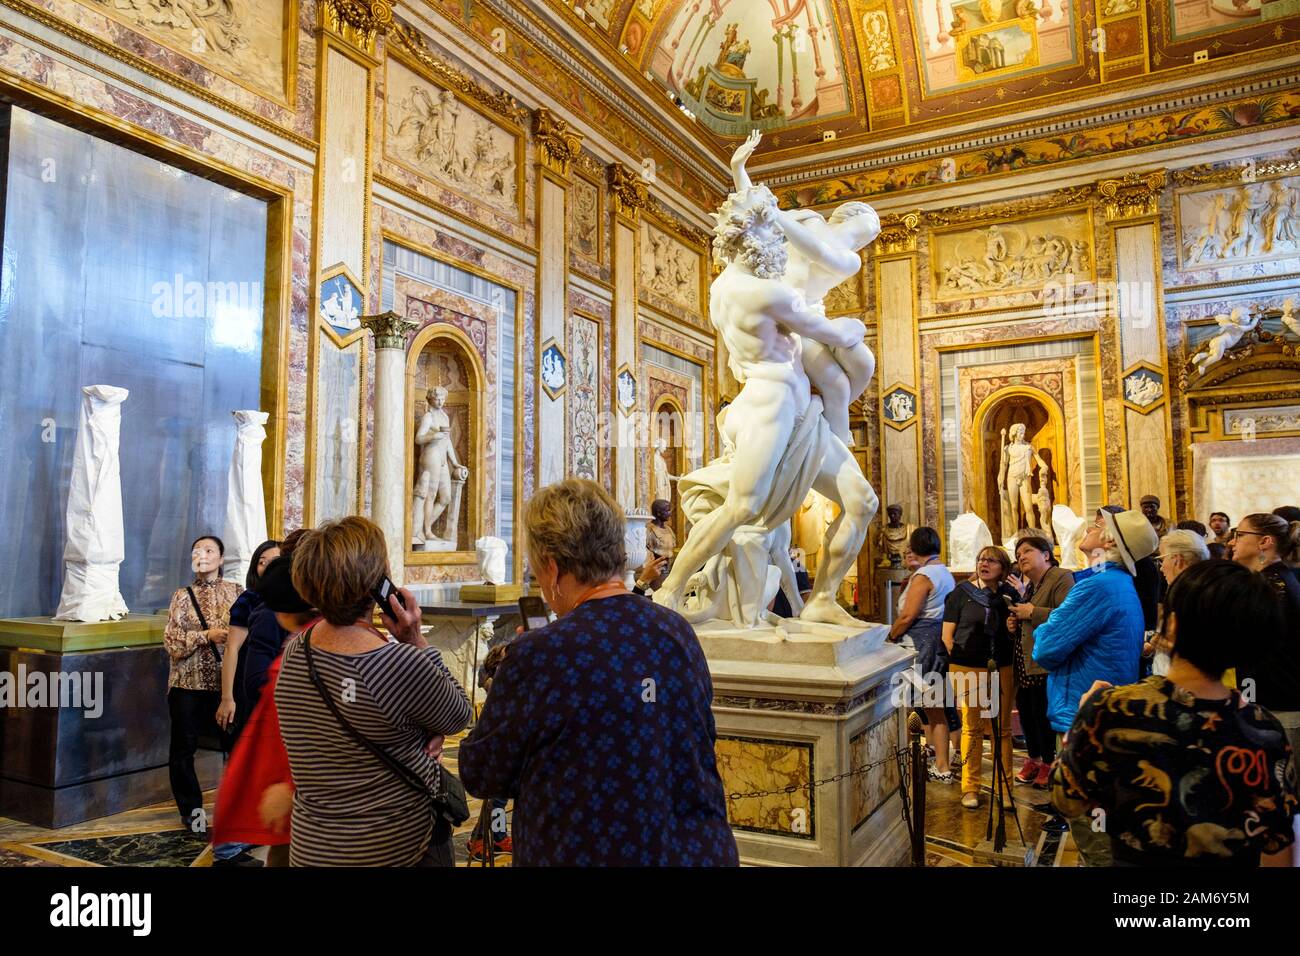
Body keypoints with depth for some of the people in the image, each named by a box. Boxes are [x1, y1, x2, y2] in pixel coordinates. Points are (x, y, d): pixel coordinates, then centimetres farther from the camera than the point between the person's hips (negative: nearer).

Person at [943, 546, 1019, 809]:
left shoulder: (1010, 594, 9)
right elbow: (947, 635, 3)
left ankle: (1003, 787, 17)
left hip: (1002, 669, 2)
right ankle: (970, 788, 12)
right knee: (971, 728, 3)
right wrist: (957, 661, -5)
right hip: (967, 668, -2)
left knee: (1002, 729, 6)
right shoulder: (961, 593, 2)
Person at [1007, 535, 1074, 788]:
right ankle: (1034, 758, 28)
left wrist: (1032, 612, -18)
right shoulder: (1030, 586, 20)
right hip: (1024, 663, 9)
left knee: (1042, 713, -3)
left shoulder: (1061, 578, -9)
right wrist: (1015, 625, 13)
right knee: (1025, 710, 12)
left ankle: (1049, 763, 14)